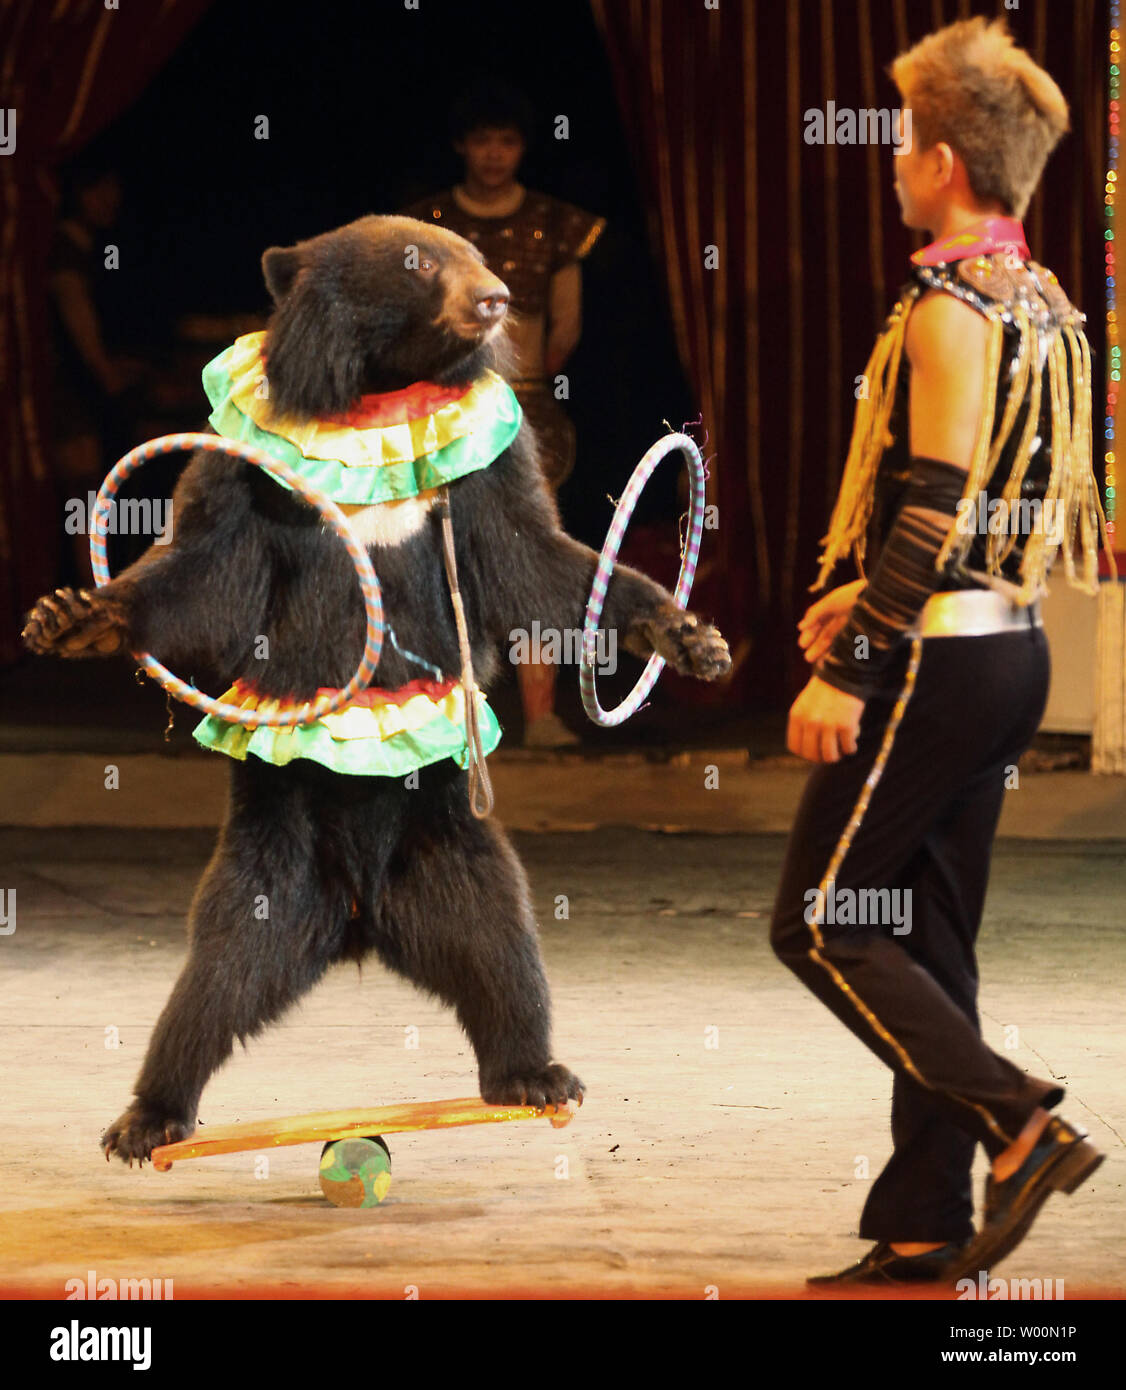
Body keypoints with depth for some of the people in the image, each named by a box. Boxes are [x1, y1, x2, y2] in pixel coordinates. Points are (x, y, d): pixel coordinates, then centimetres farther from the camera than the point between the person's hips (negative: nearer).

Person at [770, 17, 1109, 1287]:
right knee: (927, 940, 11)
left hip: (936, 660, -9)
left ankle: (1019, 1125, -13)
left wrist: (847, 669, -20)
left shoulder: (950, 308, -15)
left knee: (821, 925, -4)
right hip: (1012, 649, 9)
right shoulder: (1047, 311, 14)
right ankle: (923, 1228, 10)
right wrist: (866, 600, 16)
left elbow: (937, 508, -21)